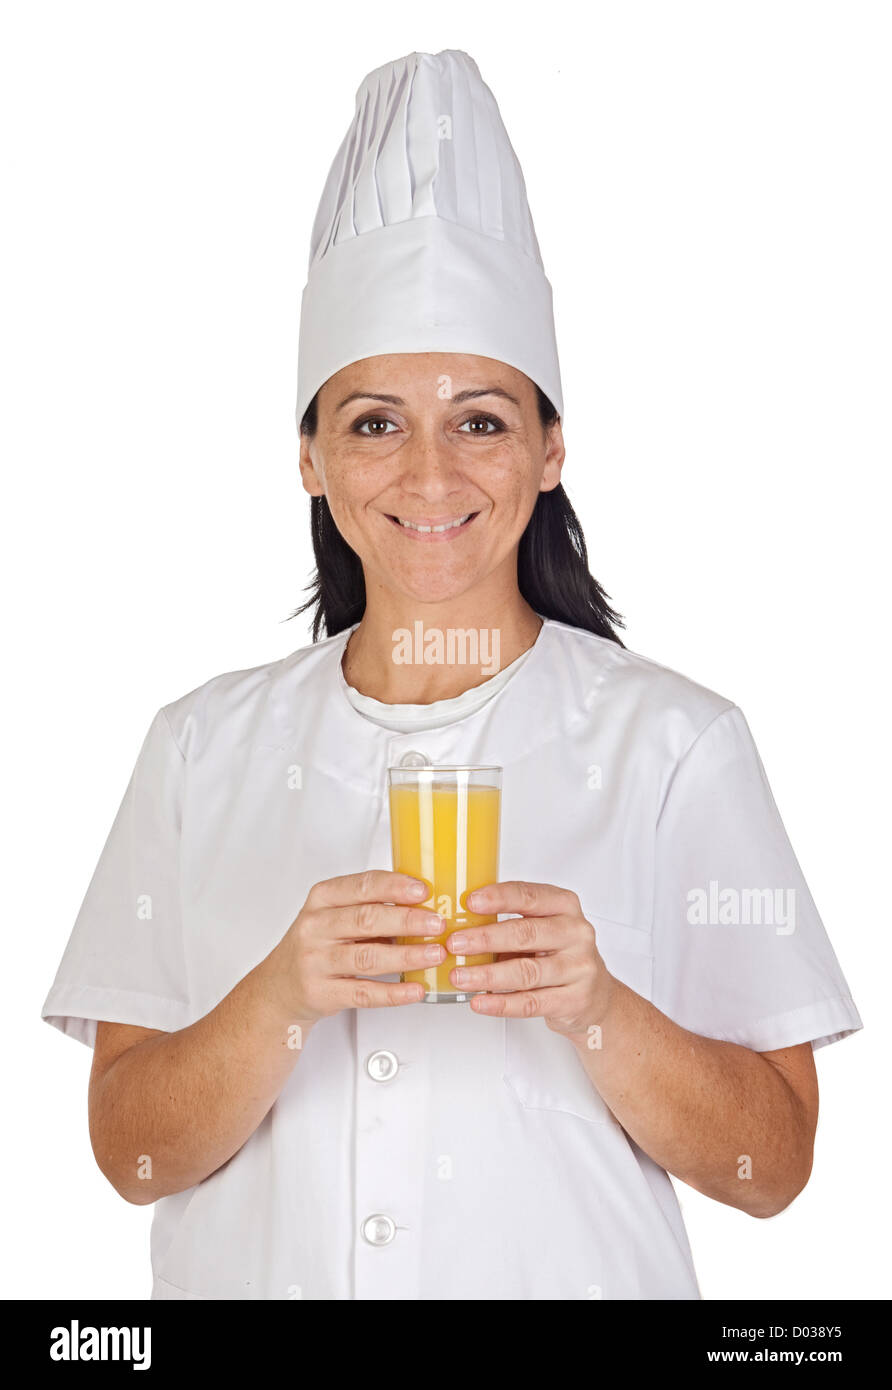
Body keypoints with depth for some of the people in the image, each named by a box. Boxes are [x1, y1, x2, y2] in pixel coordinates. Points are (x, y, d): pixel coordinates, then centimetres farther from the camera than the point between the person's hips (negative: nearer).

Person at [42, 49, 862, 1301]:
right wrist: (283, 997, -23)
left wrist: (593, 1008, -25)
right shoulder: (206, 746, -4)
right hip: (255, 1271, 2)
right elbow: (132, 1152, -6)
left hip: (578, 1277, -1)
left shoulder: (673, 743, -9)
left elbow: (770, 1166, -9)